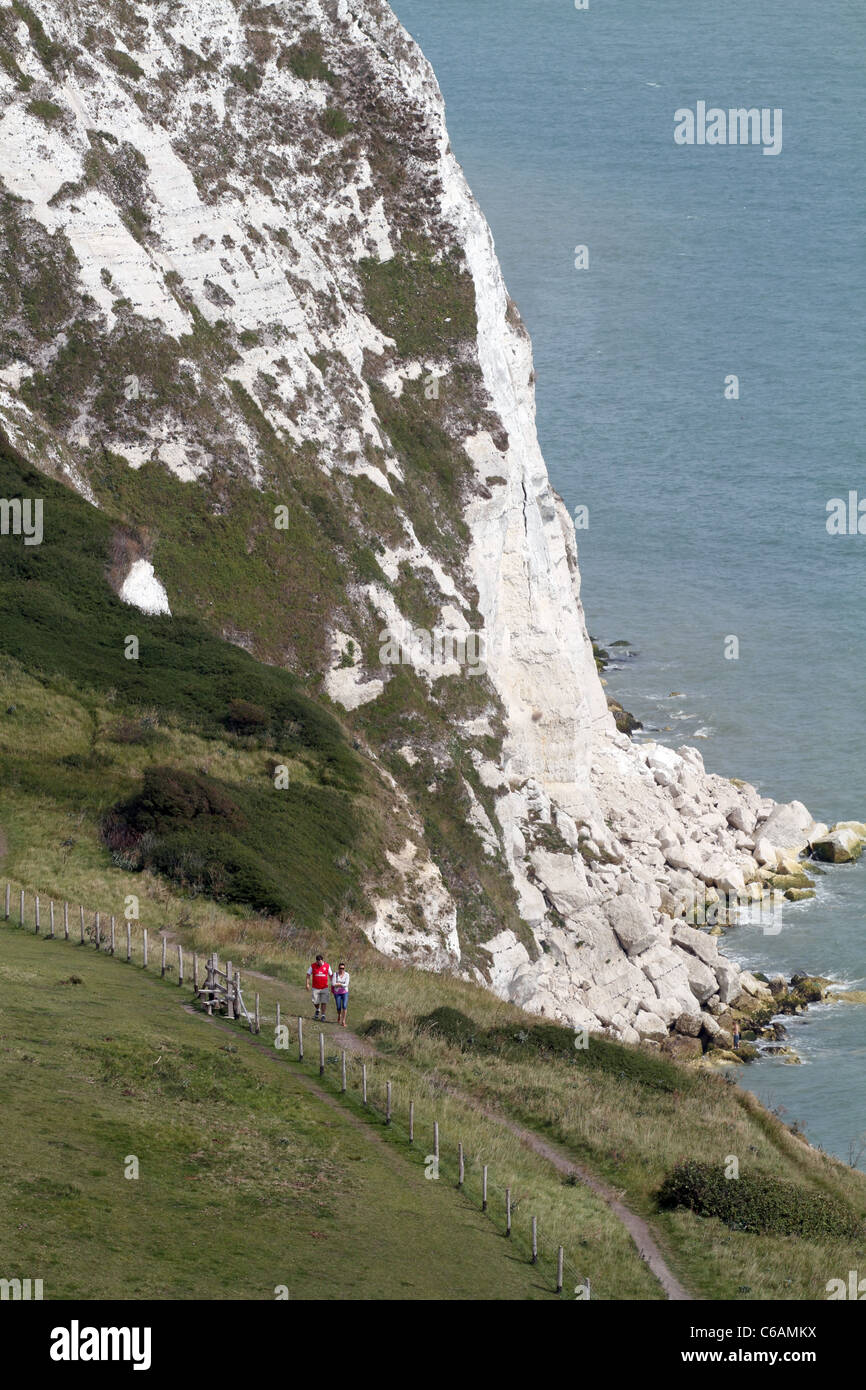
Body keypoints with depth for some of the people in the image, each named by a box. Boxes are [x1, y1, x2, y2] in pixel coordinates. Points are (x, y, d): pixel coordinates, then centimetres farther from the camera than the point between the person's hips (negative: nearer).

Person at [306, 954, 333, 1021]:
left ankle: (323, 1016, 5)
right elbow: (308, 975, 3)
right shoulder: (313, 966, -3)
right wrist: (307, 984, -7)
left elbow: (331, 975, 9)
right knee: (315, 1002, 1)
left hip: (324, 987, 0)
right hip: (315, 988, 0)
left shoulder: (327, 966, -1)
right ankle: (317, 1010, 32)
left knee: (323, 1002, -3)